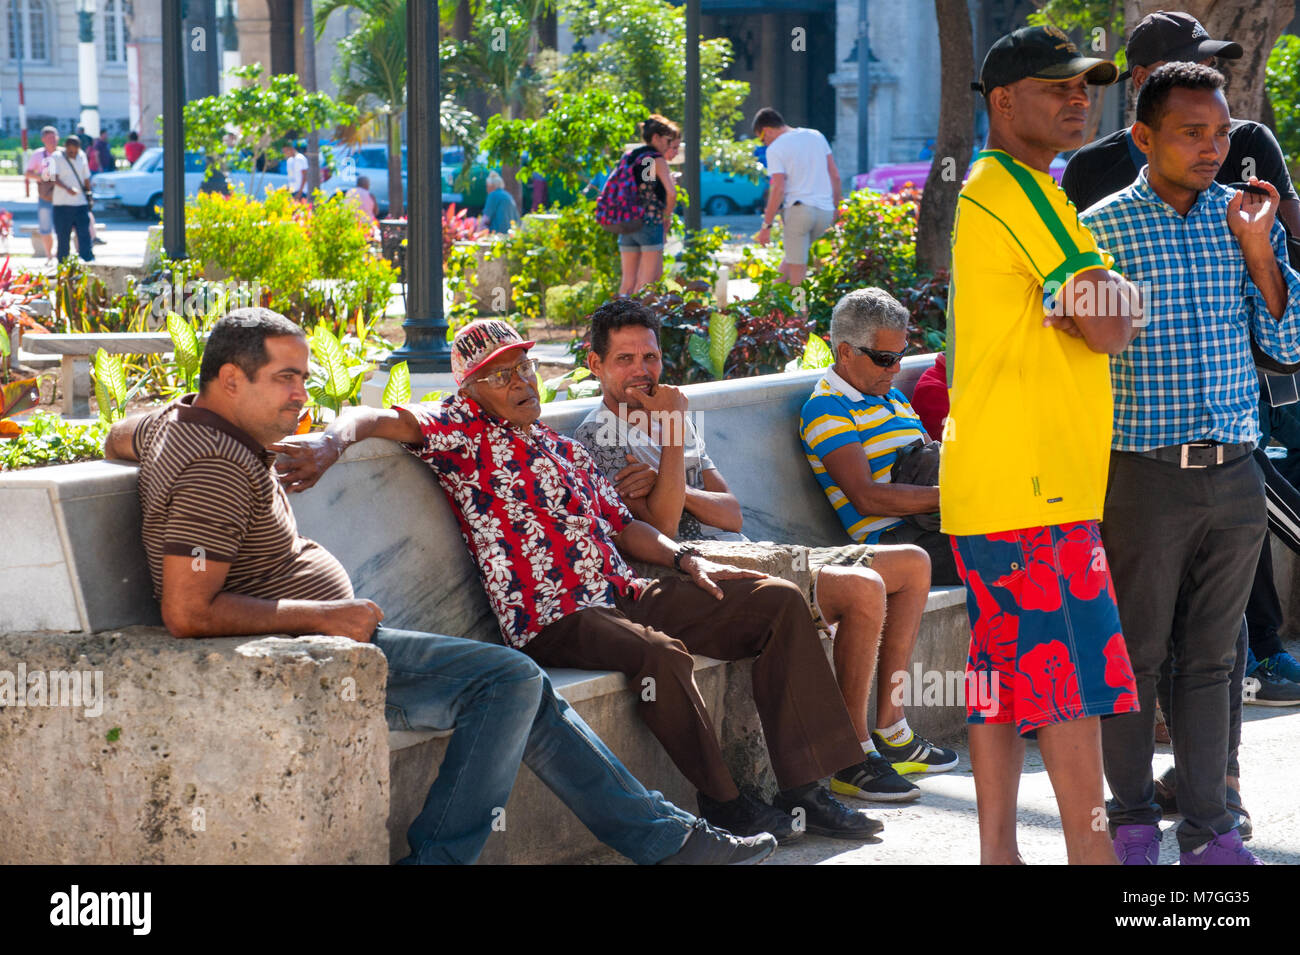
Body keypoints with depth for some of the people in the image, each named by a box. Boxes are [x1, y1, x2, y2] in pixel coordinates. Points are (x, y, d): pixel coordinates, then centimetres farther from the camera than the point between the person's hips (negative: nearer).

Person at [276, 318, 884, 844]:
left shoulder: (566, 451, 25)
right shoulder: (465, 430, 3)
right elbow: (382, 419, -11)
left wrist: (681, 557, 8)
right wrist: (334, 439, -33)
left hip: (623, 595, 8)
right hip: (552, 622, -8)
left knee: (779, 601, -2)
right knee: (660, 652, -37)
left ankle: (804, 789, -6)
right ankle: (723, 806, -18)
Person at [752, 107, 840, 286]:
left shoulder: (775, 149, -5)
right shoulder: (817, 136, 14)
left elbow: (778, 189, -13)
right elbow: (835, 176, 13)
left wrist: (766, 226, -9)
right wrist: (835, 208, 22)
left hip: (798, 209, -6)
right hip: (825, 211, 6)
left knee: (797, 268, -1)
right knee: (791, 254, 22)